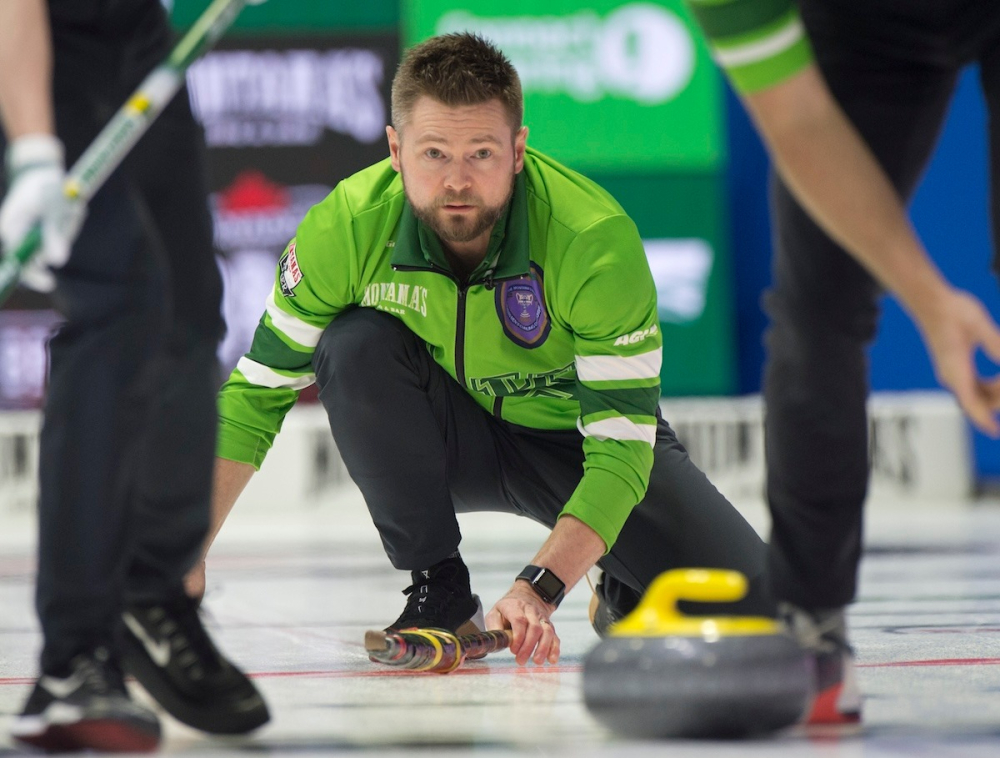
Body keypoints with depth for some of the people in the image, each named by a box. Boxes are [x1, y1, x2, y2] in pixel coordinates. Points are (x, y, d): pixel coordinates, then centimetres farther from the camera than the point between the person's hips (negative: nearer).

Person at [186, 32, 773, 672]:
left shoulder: (598, 239, -31)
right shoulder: (348, 227, -24)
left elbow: (620, 444, -30)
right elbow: (258, 390, -13)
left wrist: (540, 587, -43)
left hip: (577, 441, -2)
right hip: (454, 441, 2)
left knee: (752, 612, -21)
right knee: (354, 348, -30)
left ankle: (625, 593, 15)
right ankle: (440, 594, -13)